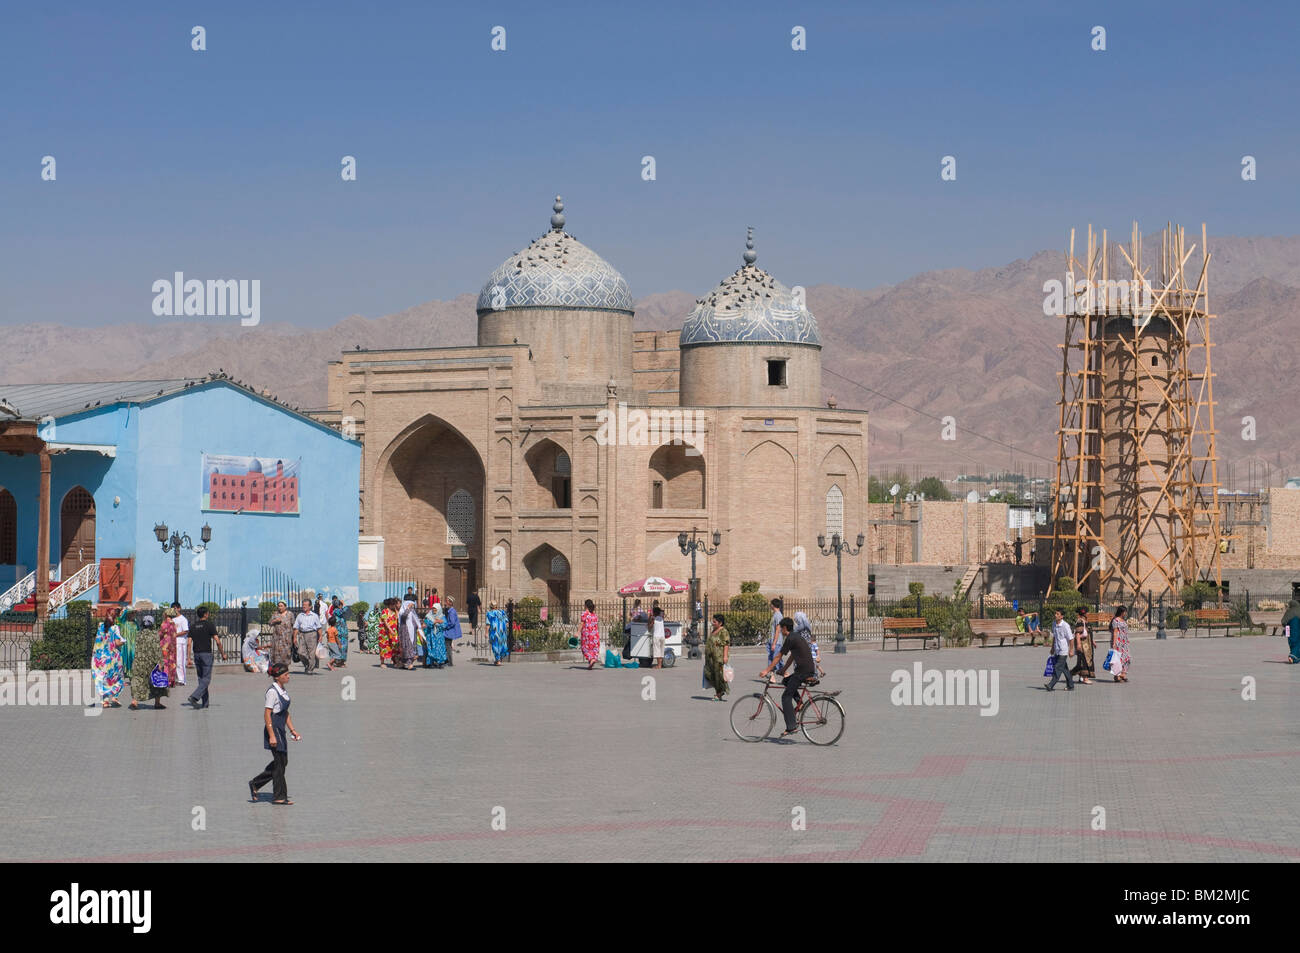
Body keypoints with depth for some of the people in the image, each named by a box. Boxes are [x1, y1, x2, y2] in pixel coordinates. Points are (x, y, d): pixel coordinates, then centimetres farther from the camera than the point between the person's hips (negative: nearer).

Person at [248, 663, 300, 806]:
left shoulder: (283, 690, 12)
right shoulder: (272, 692, -16)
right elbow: (267, 714, -18)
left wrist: (292, 730, 17)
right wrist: (272, 736, -21)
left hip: (281, 730, 9)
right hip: (274, 729, -9)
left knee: (283, 762, 13)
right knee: (280, 762, -2)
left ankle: (255, 784, 22)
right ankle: (279, 796, 7)